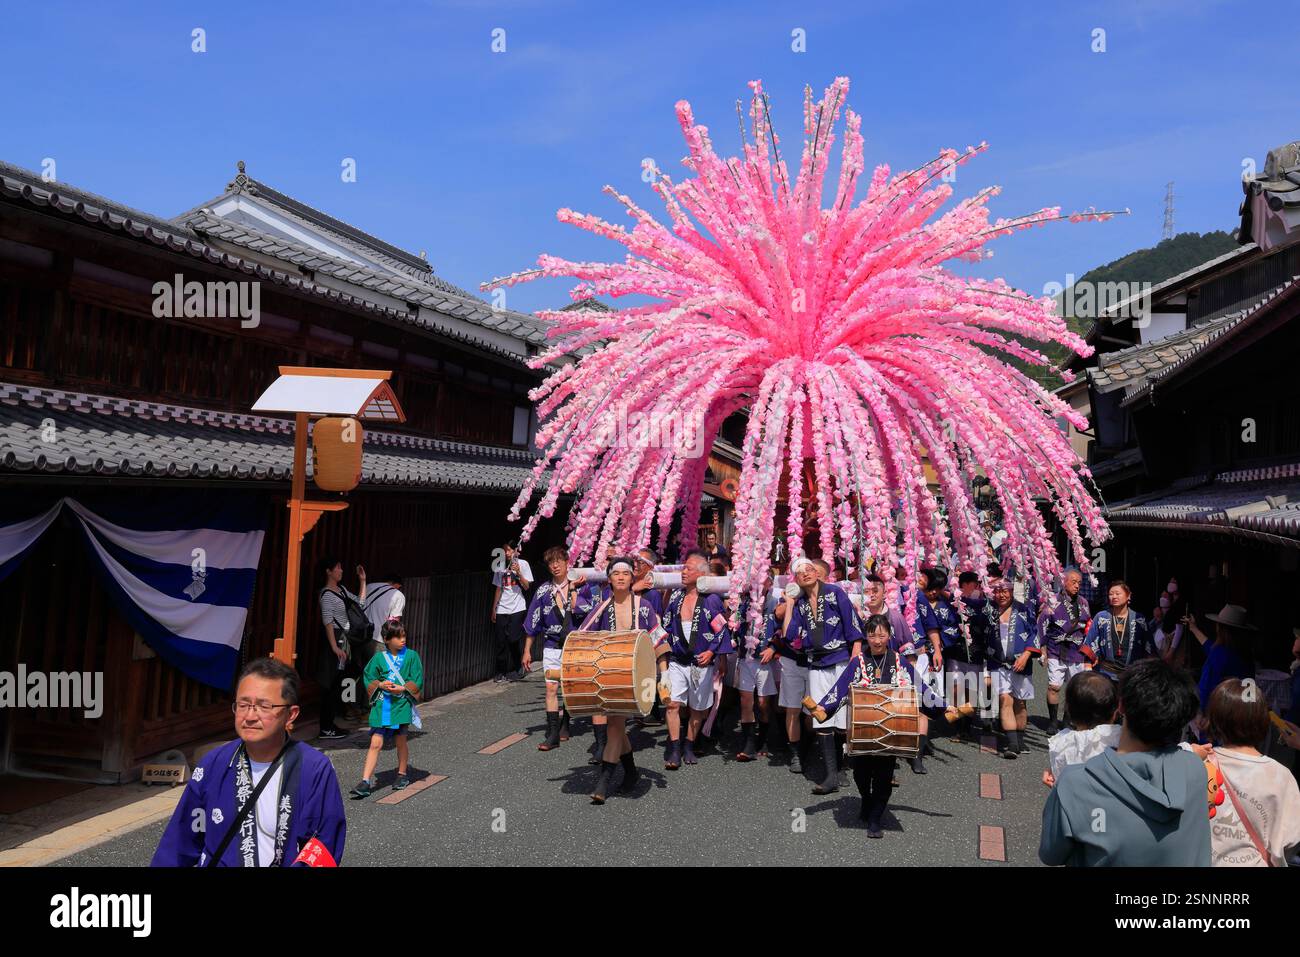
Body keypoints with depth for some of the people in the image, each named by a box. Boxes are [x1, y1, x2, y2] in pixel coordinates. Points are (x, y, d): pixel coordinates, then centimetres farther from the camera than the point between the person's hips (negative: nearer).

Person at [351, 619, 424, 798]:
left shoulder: (411, 656, -1)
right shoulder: (379, 658, 1)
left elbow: (417, 681, 0)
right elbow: (368, 679, 7)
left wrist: (402, 688, -14)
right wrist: (380, 684, -11)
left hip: (401, 704, 0)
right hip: (381, 704, 0)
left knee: (401, 741, 11)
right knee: (376, 743, -4)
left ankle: (402, 774, 31)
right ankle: (366, 782, -2)